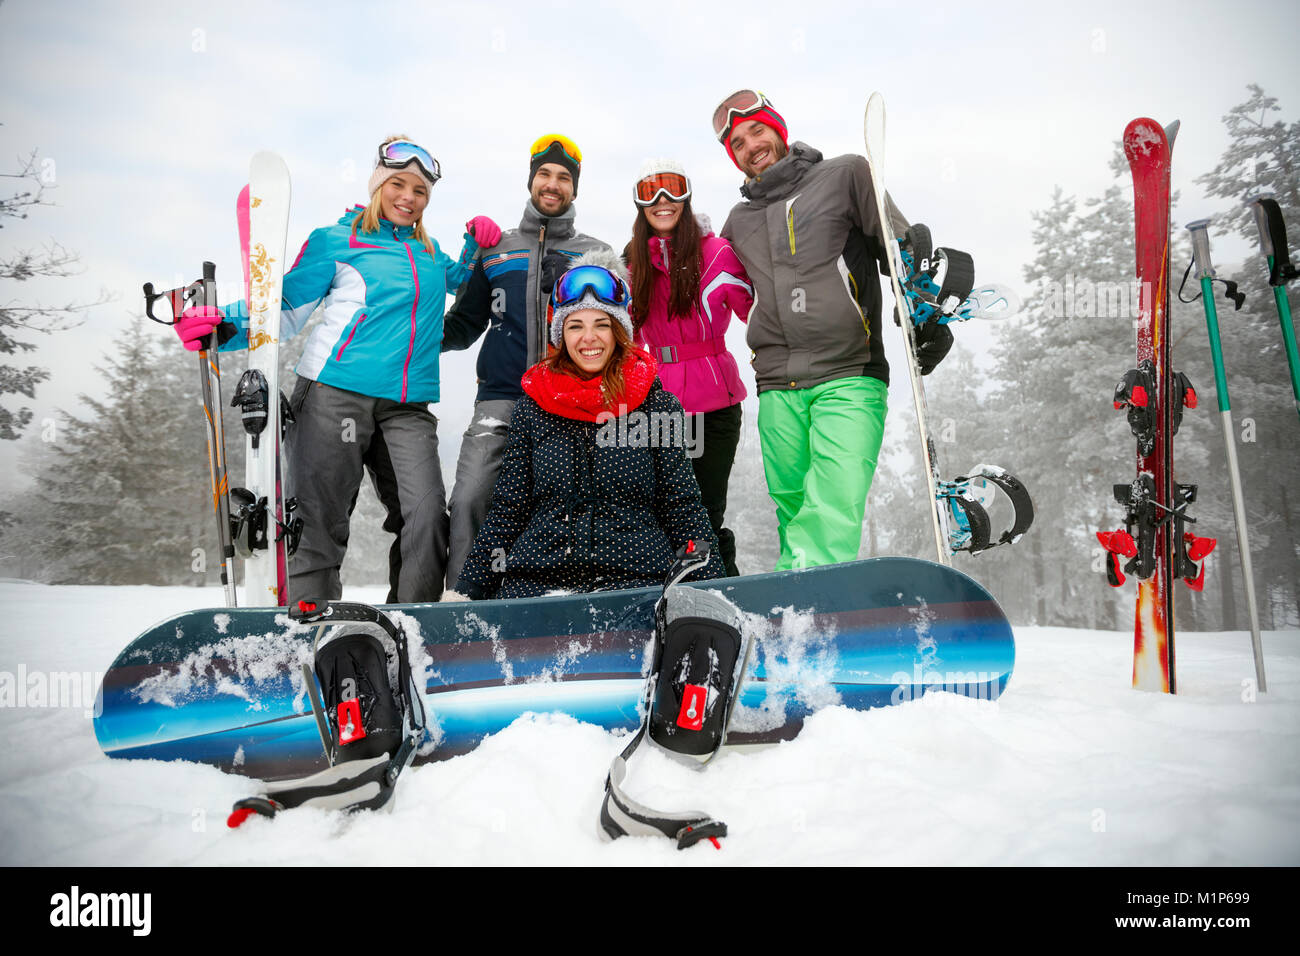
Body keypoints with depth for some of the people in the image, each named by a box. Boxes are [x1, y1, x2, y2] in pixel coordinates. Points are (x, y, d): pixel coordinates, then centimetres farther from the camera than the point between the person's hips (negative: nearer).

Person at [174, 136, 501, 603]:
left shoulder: (430, 253, 22)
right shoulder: (336, 240, 9)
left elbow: (462, 281, 41)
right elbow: (286, 310, 6)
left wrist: (477, 244, 21)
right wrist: (225, 326, -11)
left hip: (407, 407, 4)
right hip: (336, 393, -3)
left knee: (427, 513, -12)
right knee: (321, 521, -5)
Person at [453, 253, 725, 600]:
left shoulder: (656, 404, 5)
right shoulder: (532, 408, 10)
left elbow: (683, 506, 6)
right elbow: (508, 507, 13)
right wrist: (467, 590, 7)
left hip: (636, 575, -1)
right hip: (535, 577, 2)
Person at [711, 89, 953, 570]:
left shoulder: (846, 176, 10)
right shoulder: (739, 221, 22)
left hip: (848, 376, -4)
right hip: (777, 388, 4)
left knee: (834, 511, -19)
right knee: (794, 510, 1)